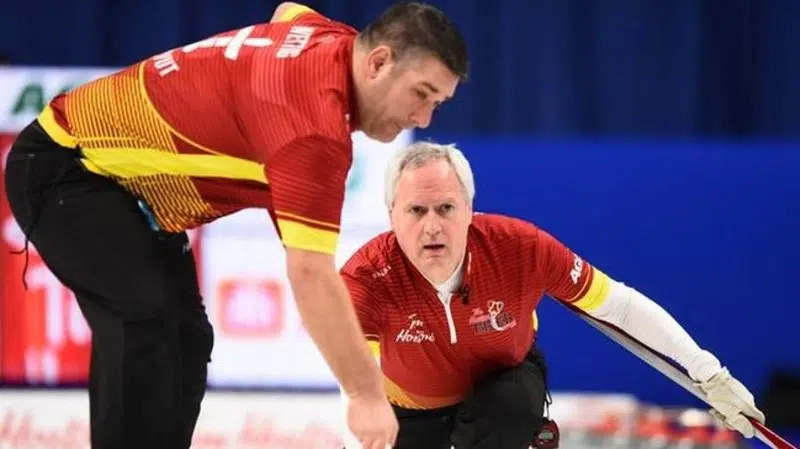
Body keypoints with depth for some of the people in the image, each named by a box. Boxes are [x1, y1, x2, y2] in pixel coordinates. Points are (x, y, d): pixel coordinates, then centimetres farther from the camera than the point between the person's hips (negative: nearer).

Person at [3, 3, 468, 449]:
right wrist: (366, 394, -31)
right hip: (64, 167, -10)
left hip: (122, 172, 10)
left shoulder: (332, 39, -3)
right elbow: (310, 272, -34)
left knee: (184, 337, 7)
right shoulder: (313, 123, -31)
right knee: (147, 325, -25)